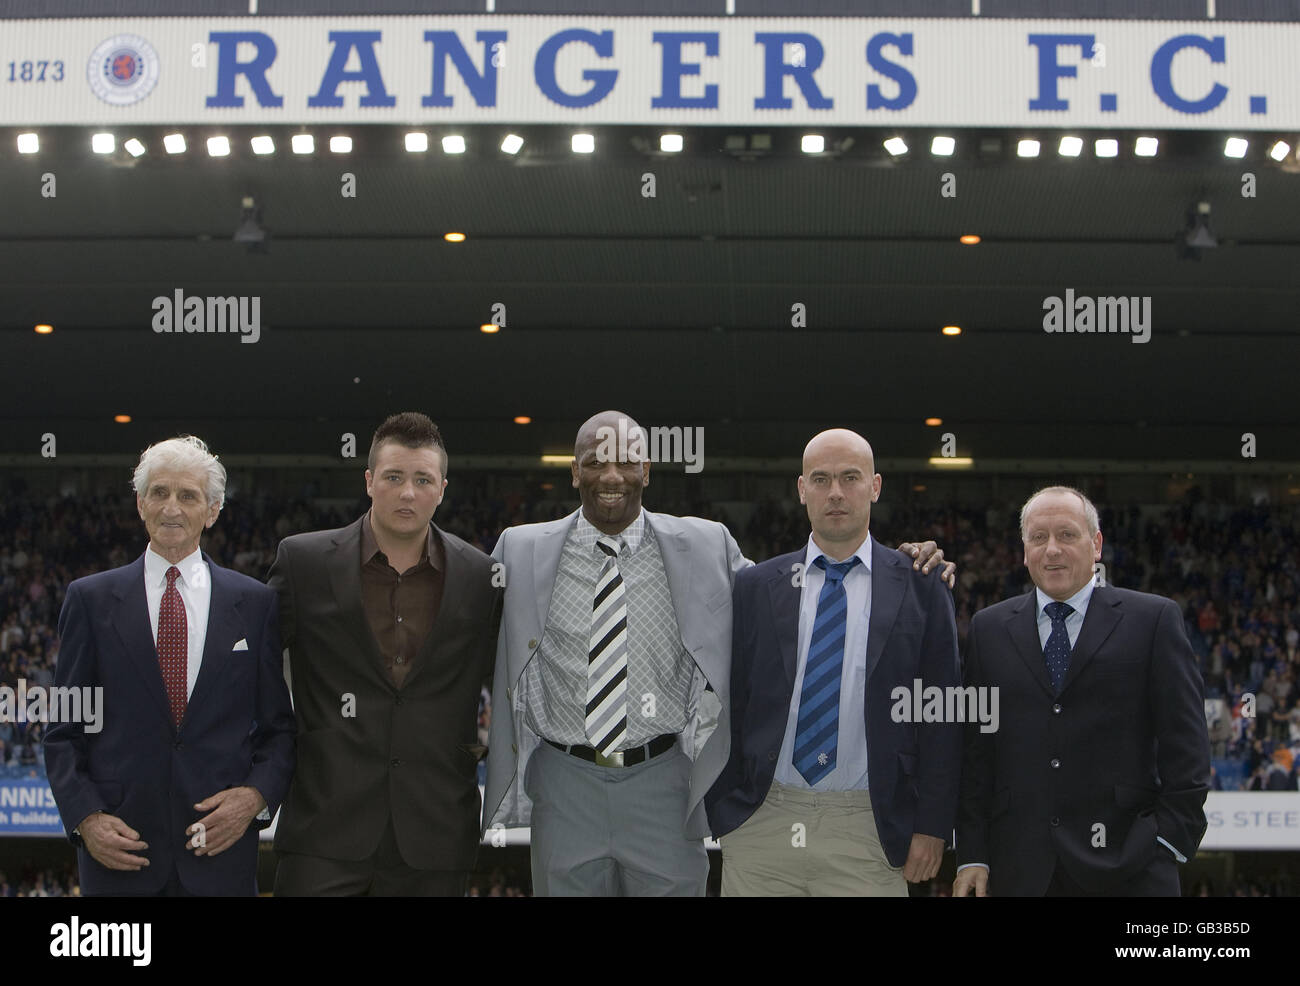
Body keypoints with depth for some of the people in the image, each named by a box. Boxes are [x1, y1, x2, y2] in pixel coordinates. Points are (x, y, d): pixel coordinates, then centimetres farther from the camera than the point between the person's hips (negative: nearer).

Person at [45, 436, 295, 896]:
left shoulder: (255, 603, 7)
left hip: (221, 846, 1)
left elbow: (278, 728, 8)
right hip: (117, 849, 0)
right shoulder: (90, 599, 5)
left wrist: (256, 795, -9)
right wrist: (85, 817, -8)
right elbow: (64, 731, 5)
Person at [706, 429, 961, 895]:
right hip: (760, 829, 2)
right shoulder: (754, 587, 7)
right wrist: (720, 814, 4)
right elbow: (729, 707, 8)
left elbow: (940, 717, 2)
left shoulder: (921, 588, 3)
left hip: (867, 838, -1)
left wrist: (932, 827, -3)